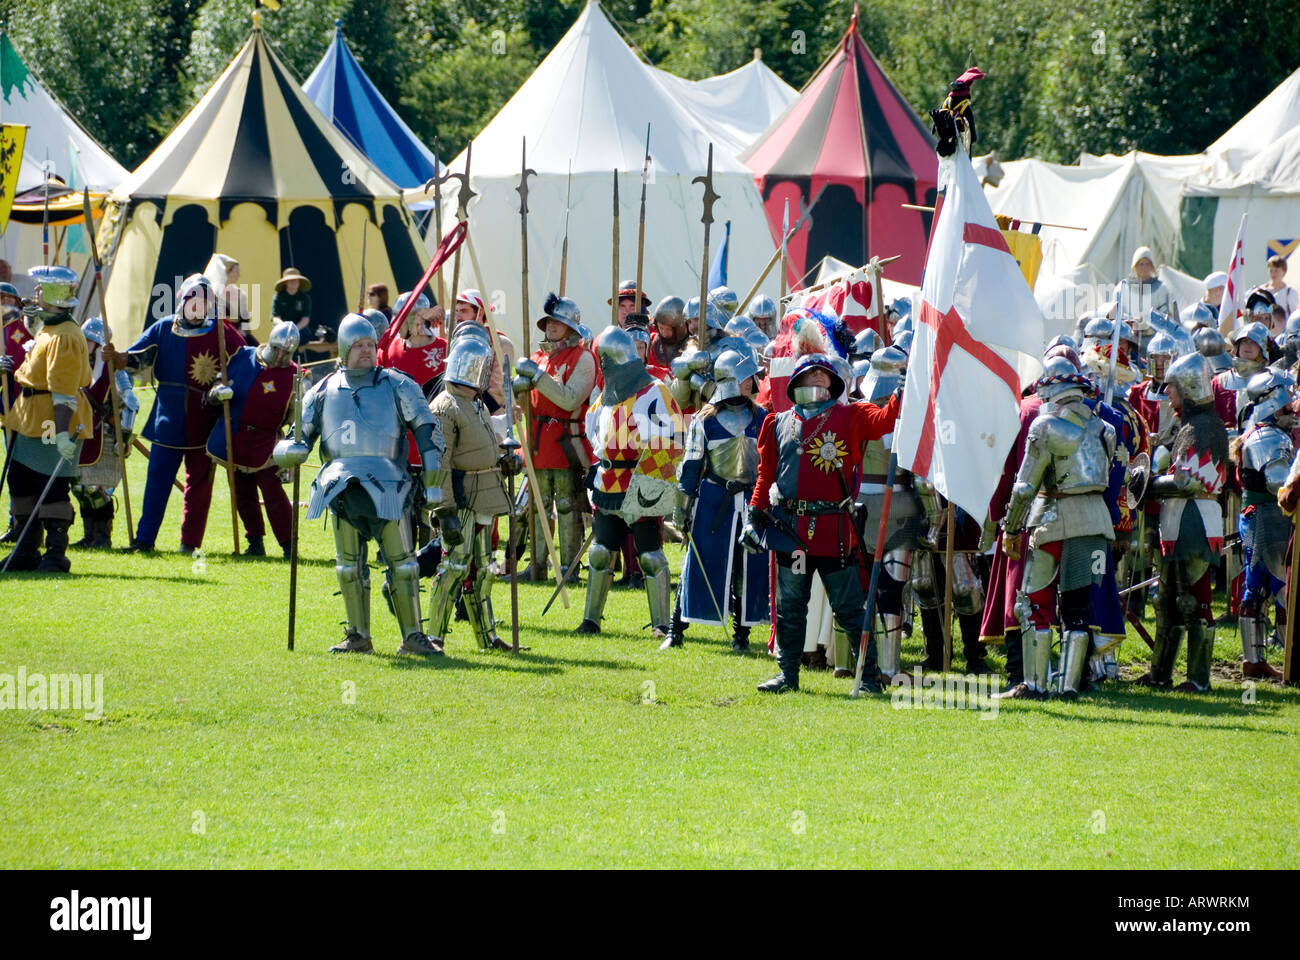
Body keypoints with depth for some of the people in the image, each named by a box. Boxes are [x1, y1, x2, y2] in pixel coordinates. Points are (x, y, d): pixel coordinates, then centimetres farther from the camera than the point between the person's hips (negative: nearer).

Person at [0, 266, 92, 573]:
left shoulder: (64, 338, -19)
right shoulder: (47, 329, 13)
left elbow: (64, 391, -25)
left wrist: (63, 432, -29)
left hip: (54, 424, -11)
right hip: (32, 422, 11)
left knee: (52, 489, -8)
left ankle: (56, 554, -4)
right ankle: (27, 550, 21)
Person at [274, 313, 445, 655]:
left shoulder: (396, 386, 7)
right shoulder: (324, 391, 14)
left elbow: (427, 429, 6)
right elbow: (298, 436, 17)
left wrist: (434, 482, 0)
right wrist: (292, 450, -9)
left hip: (386, 484, -2)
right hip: (341, 485, 2)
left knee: (401, 562, -6)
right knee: (348, 565, 4)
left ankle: (413, 636, -1)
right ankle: (358, 637, 12)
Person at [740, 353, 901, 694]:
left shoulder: (849, 416, 5)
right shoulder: (780, 424, 14)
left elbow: (882, 421, -13)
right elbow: (767, 472, 15)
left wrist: (899, 396, -30)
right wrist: (754, 514, 8)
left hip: (834, 527, -3)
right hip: (790, 528, 3)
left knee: (849, 607, -1)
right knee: (789, 607, 9)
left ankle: (869, 675, 4)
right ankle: (788, 674, 19)